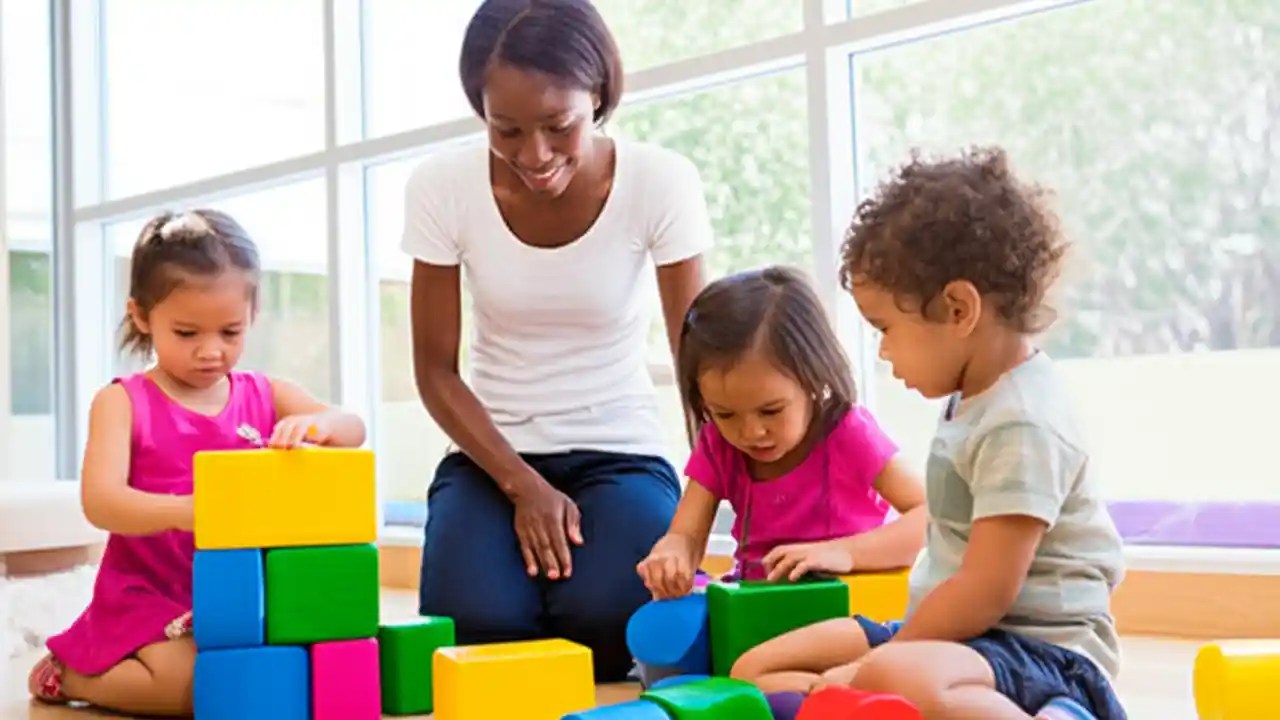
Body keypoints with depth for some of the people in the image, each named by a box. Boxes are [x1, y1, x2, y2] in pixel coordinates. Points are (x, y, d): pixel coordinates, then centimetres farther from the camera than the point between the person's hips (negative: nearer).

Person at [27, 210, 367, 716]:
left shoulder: (266, 396, 6)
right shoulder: (122, 403, -6)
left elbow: (354, 431, -5)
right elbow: (100, 502, -19)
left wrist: (317, 423, -31)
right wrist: (184, 511, -39)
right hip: (147, 597, -5)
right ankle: (65, 675, 5)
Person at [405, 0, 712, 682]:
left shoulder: (660, 182, -14)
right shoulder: (442, 186, -12)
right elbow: (435, 371, -4)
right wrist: (522, 484, -17)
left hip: (620, 453, -1)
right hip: (491, 453, 1)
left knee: (606, 620, -28)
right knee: (475, 626, -25)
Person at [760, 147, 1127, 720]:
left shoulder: (1021, 426, -19)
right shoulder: (975, 399, 13)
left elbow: (986, 591, -22)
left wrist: (886, 656, -12)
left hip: (1042, 648, -11)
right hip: (964, 634, 11)